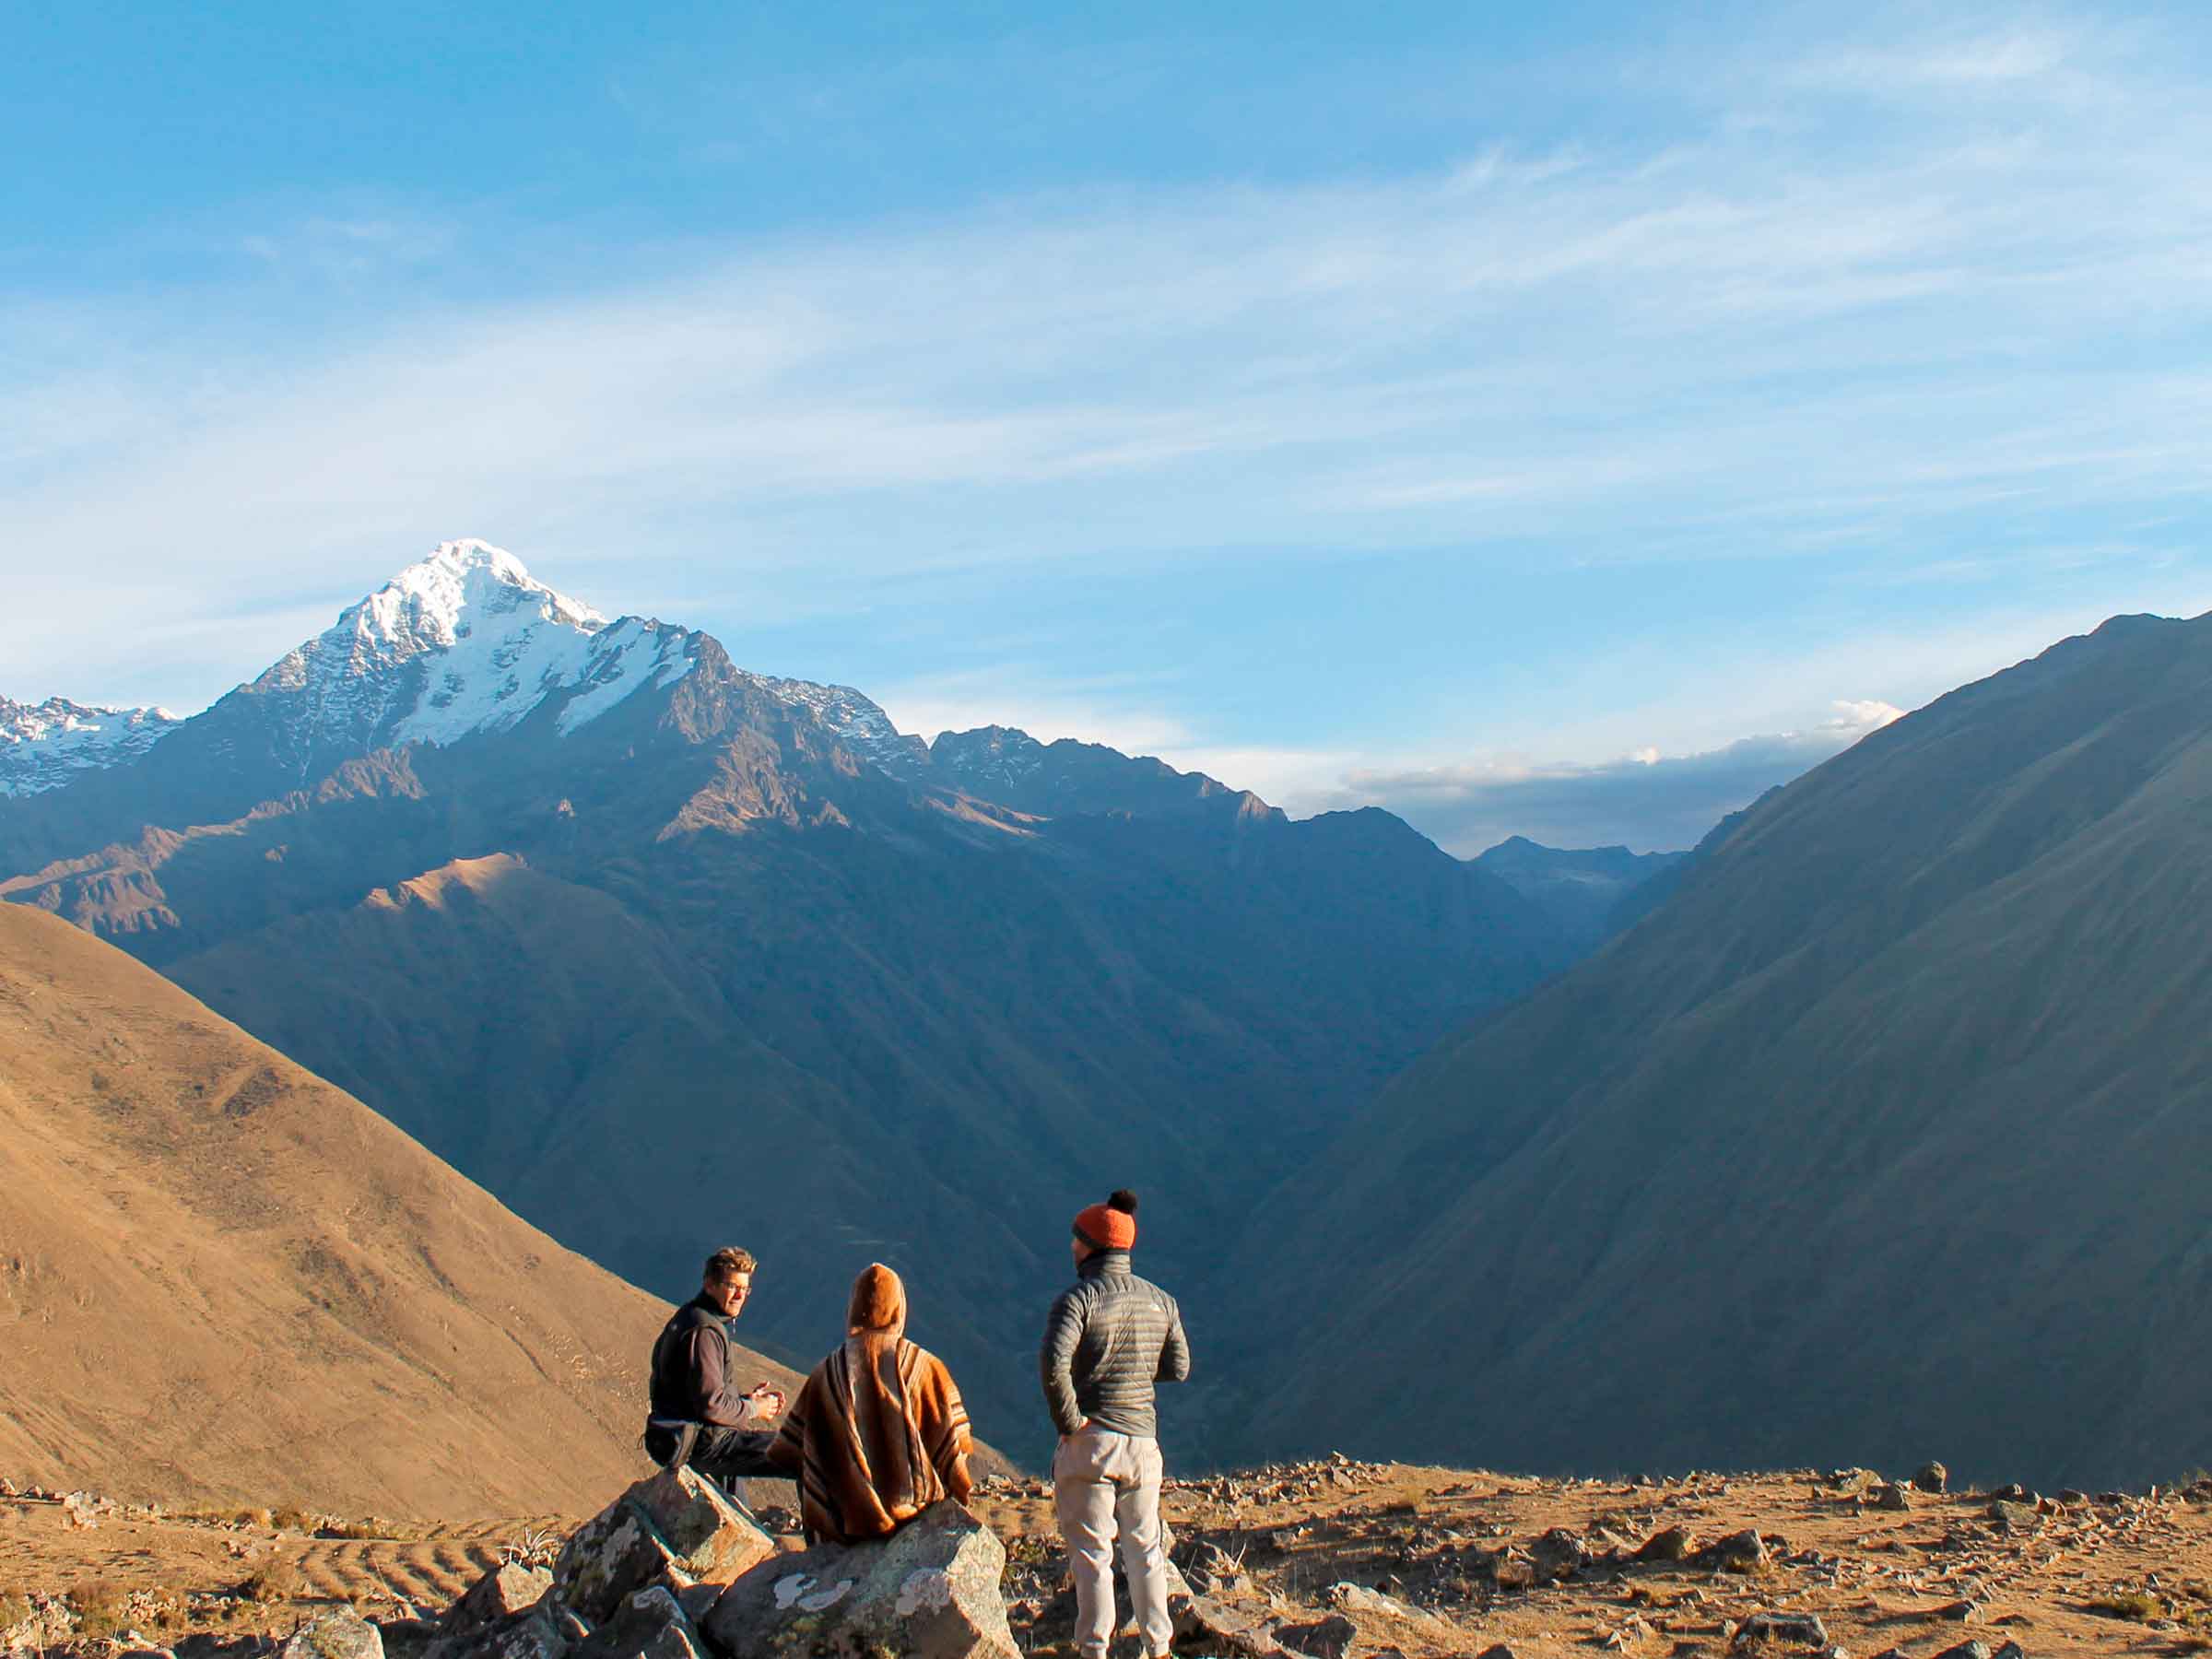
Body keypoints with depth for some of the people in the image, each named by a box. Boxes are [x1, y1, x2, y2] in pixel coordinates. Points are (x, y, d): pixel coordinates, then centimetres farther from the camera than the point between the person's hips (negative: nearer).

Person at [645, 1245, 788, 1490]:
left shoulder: (688, 1318, 13)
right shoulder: (705, 1330, -20)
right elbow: (711, 1404, -25)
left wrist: (745, 1398, 7)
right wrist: (754, 1409, -10)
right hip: (700, 1443, -11)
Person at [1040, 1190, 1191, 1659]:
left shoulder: (1077, 1299, -13)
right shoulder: (1161, 1301, 4)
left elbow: (1053, 1362, -28)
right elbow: (1177, 1368, 11)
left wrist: (1068, 1420, -17)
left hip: (1088, 1441, -5)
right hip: (1142, 1440, 5)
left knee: (1091, 1554, 4)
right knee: (1145, 1548, 17)